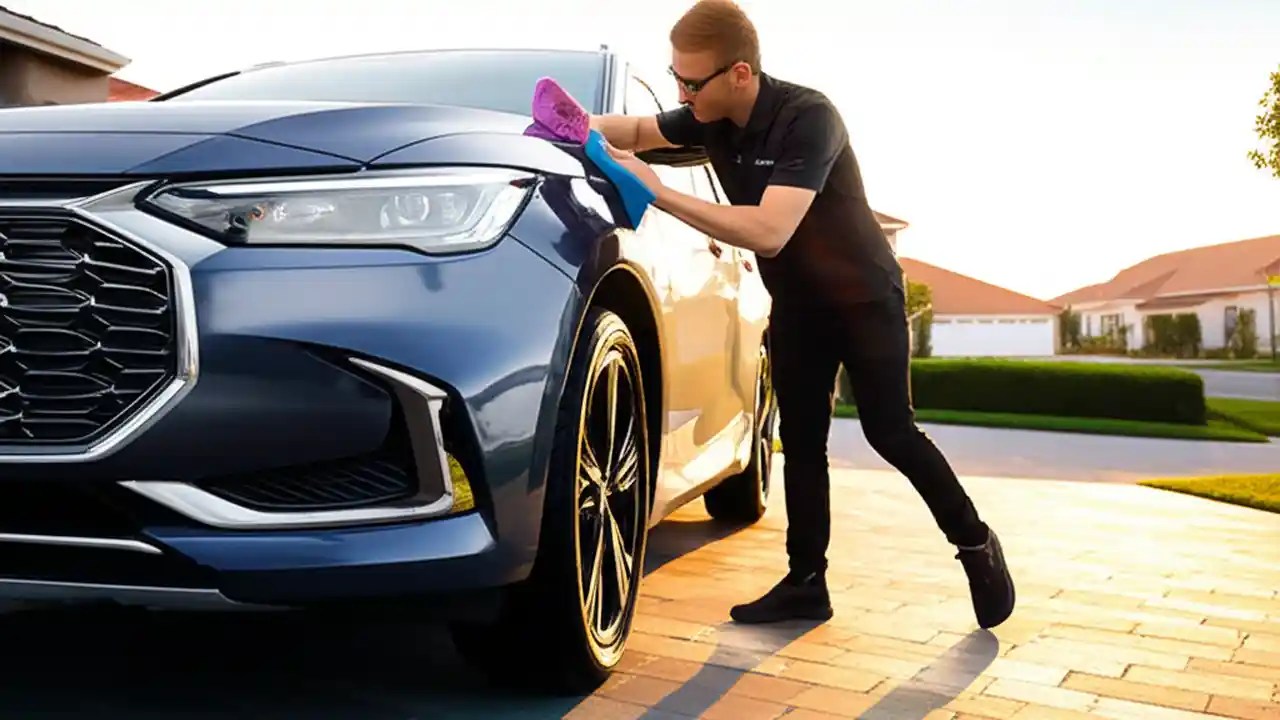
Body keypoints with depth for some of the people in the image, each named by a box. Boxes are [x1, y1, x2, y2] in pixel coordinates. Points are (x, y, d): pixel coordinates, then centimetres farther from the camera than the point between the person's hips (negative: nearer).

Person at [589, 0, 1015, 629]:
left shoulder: (807, 118, -31)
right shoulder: (710, 120, -9)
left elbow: (769, 232, -42)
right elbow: (637, 130, 8)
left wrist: (660, 194, -41)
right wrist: (590, 126, -16)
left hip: (865, 297, -6)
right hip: (796, 304, 7)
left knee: (889, 432, -5)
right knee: (801, 443, 6)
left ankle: (975, 544, 16)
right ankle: (806, 582, 14)